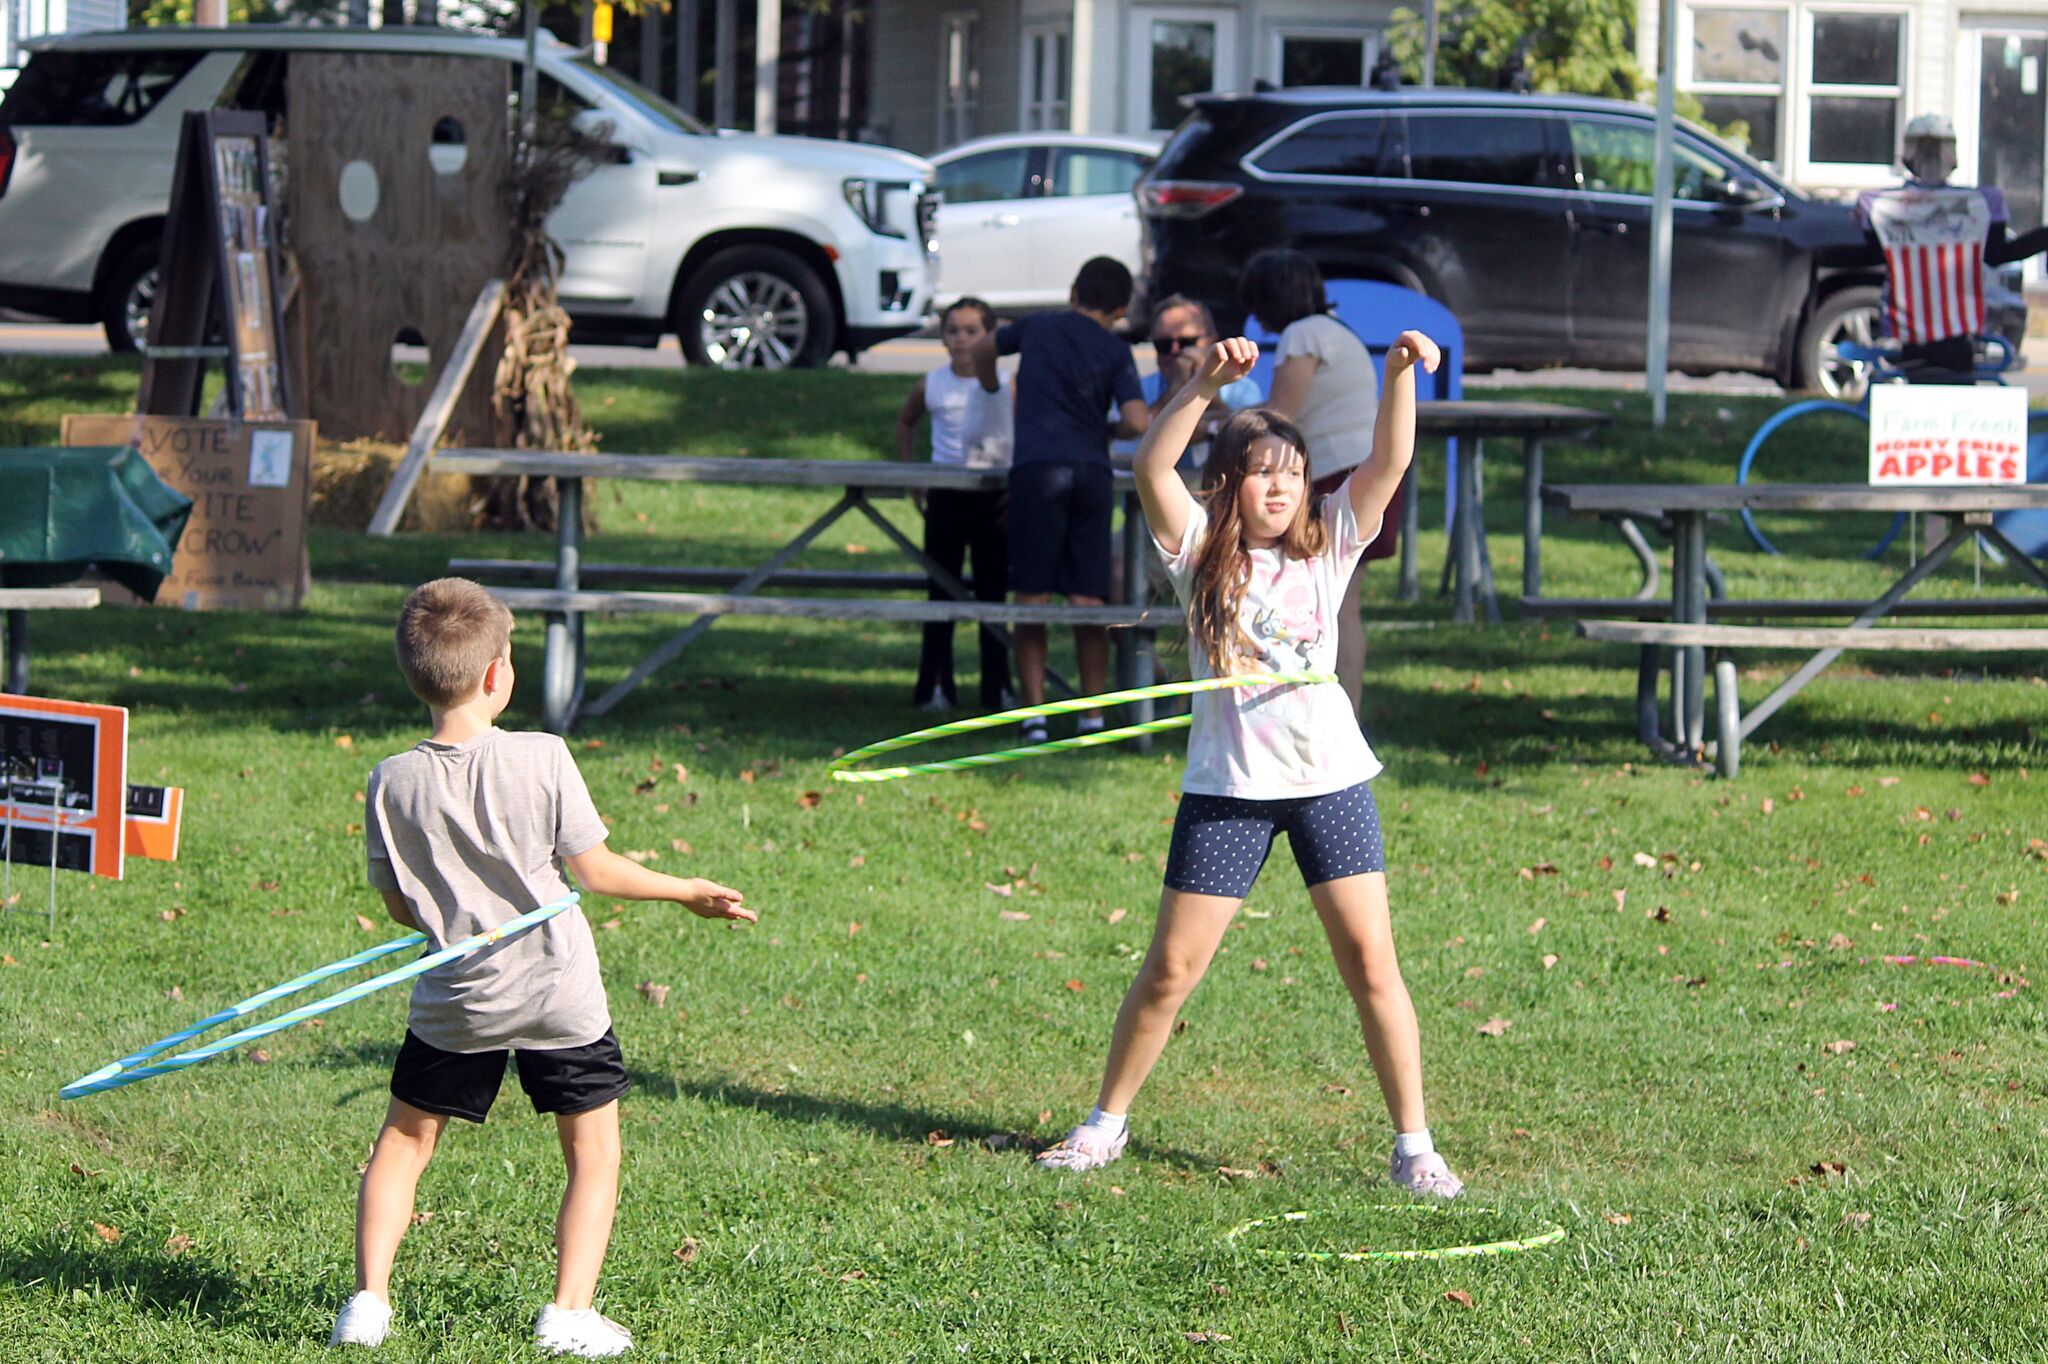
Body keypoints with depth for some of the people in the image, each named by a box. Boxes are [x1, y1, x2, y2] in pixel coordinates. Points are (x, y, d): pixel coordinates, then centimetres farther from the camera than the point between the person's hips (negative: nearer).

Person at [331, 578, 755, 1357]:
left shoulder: (392, 784, -6)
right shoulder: (541, 760, -13)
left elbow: (400, 907, 3)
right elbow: (592, 869, -6)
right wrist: (687, 892, 8)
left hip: (456, 1001, 2)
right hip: (559, 997, -2)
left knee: (404, 1141, 18)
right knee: (594, 1154, 13)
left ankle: (369, 1300, 10)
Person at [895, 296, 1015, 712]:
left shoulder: (1006, 385, -4)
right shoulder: (930, 386, 2)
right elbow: (905, 423, 20)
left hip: (993, 495, -1)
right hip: (946, 495, 1)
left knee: (992, 592, 4)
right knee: (942, 592, 4)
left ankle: (997, 687, 10)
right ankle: (935, 685, 8)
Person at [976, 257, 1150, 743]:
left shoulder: (1037, 328, 14)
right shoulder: (1115, 351, 8)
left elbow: (983, 354, 33)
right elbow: (1137, 422, -4)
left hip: (1036, 469, -1)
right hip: (1091, 471, 1)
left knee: (1032, 599, 1)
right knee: (1088, 601, 5)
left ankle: (1034, 713, -5)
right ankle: (1093, 716, 5)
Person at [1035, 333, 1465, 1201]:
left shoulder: (1327, 546, 6)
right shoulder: (1201, 552, 1)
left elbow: (1388, 461, -5)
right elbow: (1151, 467, -14)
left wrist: (1401, 374, -21)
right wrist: (1209, 384, -25)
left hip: (1329, 778, 1)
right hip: (1228, 785, -1)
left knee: (1370, 961, -3)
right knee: (1169, 969, 2)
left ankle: (1413, 1145, 4)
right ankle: (1105, 1123, 18)